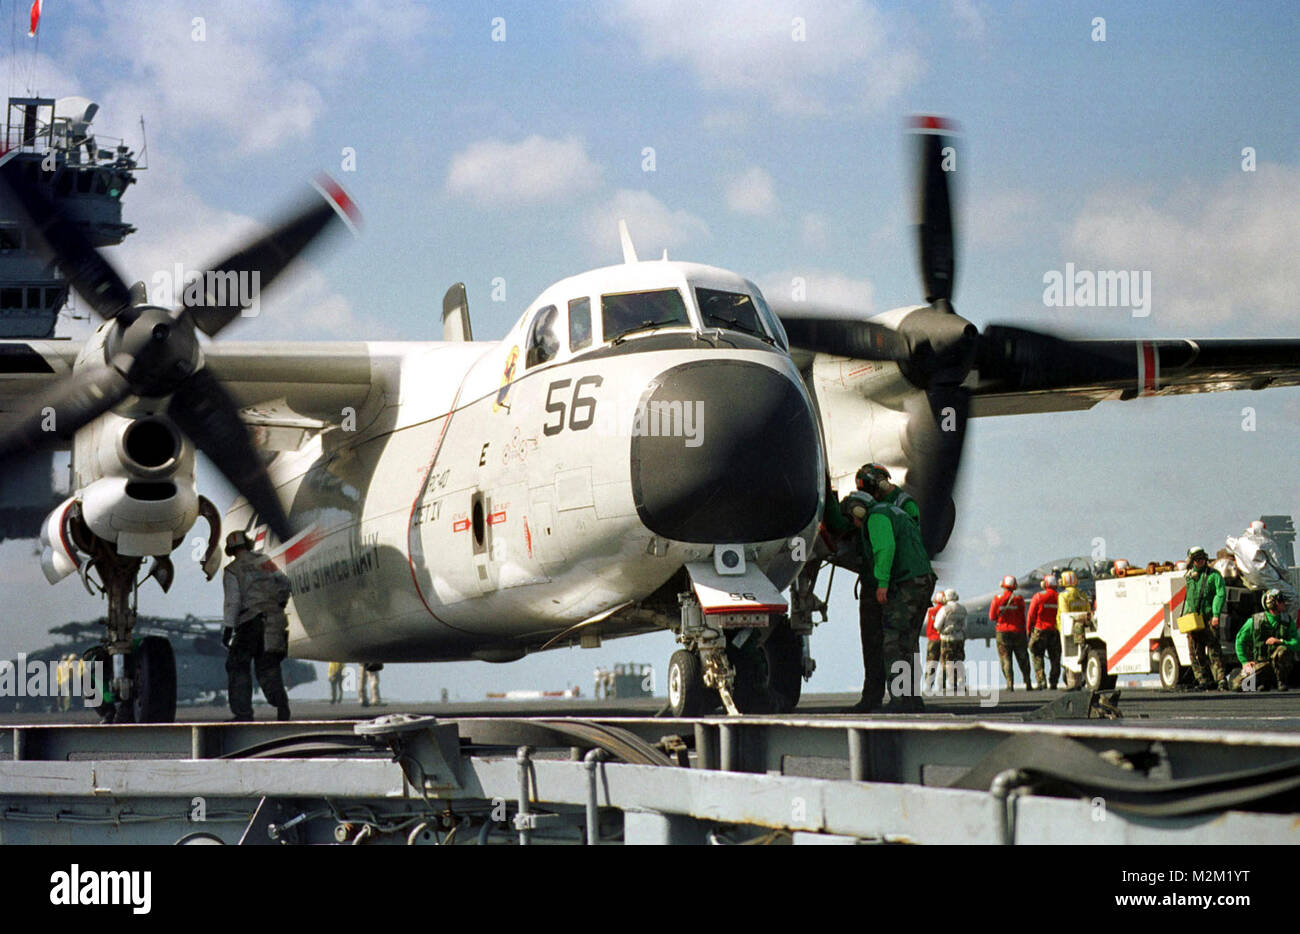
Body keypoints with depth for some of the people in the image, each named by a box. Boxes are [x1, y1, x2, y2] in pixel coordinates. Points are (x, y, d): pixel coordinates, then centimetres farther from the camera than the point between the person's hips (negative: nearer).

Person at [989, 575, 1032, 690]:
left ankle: (1010, 683, -8)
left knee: (1005, 659, 2)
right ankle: (1027, 682, 12)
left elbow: (992, 617, -2)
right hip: (1018, 632, 1)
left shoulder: (997, 599, -5)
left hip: (1003, 633, -1)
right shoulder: (1019, 599, -5)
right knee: (1022, 659, 12)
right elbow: (1022, 617, -4)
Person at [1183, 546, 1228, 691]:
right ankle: (1204, 680, 10)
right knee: (1195, 652, 4)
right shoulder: (1190, 577, 17)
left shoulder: (1213, 575, 1)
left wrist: (1216, 614, -16)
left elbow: (1221, 594, -7)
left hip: (1208, 618, -6)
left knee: (1213, 650, -11)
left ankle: (1221, 680, -13)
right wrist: (1184, 615, 12)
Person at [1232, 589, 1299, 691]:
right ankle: (1265, 683, 9)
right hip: (1261, 664, 0)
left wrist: (1280, 642, -23)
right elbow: (1240, 640, 8)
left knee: (1282, 650, -36)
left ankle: (1282, 682, -12)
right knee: (1238, 685, -24)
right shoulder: (1254, 621, -1)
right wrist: (1245, 662, -1)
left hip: (1280, 664, 0)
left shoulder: (1288, 621, 3)